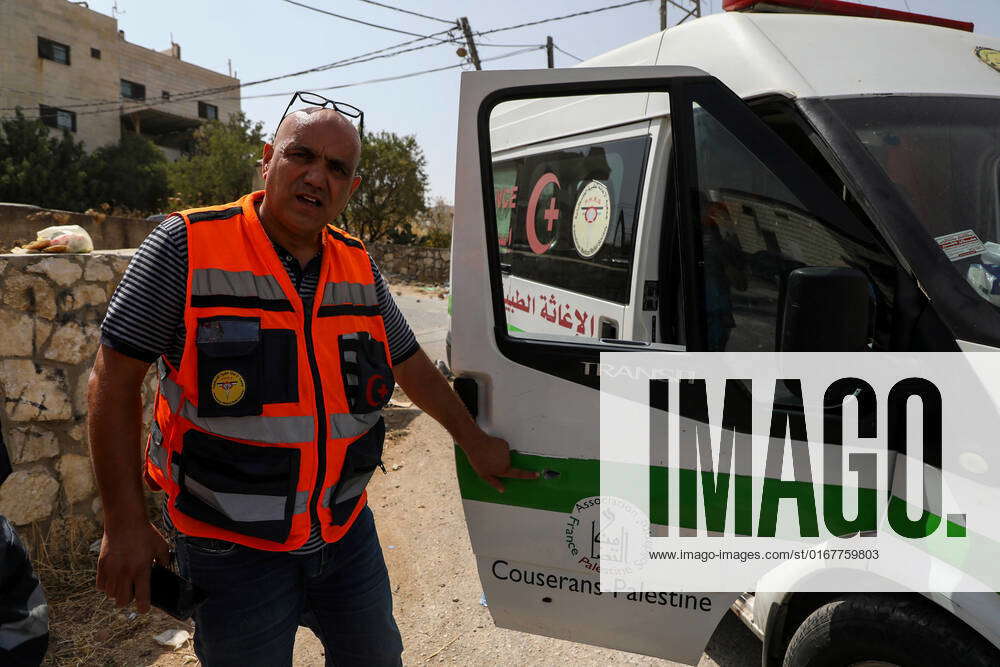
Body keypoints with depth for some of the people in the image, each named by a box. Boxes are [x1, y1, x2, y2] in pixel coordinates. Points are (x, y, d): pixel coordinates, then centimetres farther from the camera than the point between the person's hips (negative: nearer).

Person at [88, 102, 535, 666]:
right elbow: (116, 377, -10)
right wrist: (125, 523, -12)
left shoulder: (359, 267, 1)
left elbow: (411, 365, 12)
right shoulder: (187, 246, -13)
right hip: (232, 548, -4)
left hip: (347, 531, 5)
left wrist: (475, 442, 16)